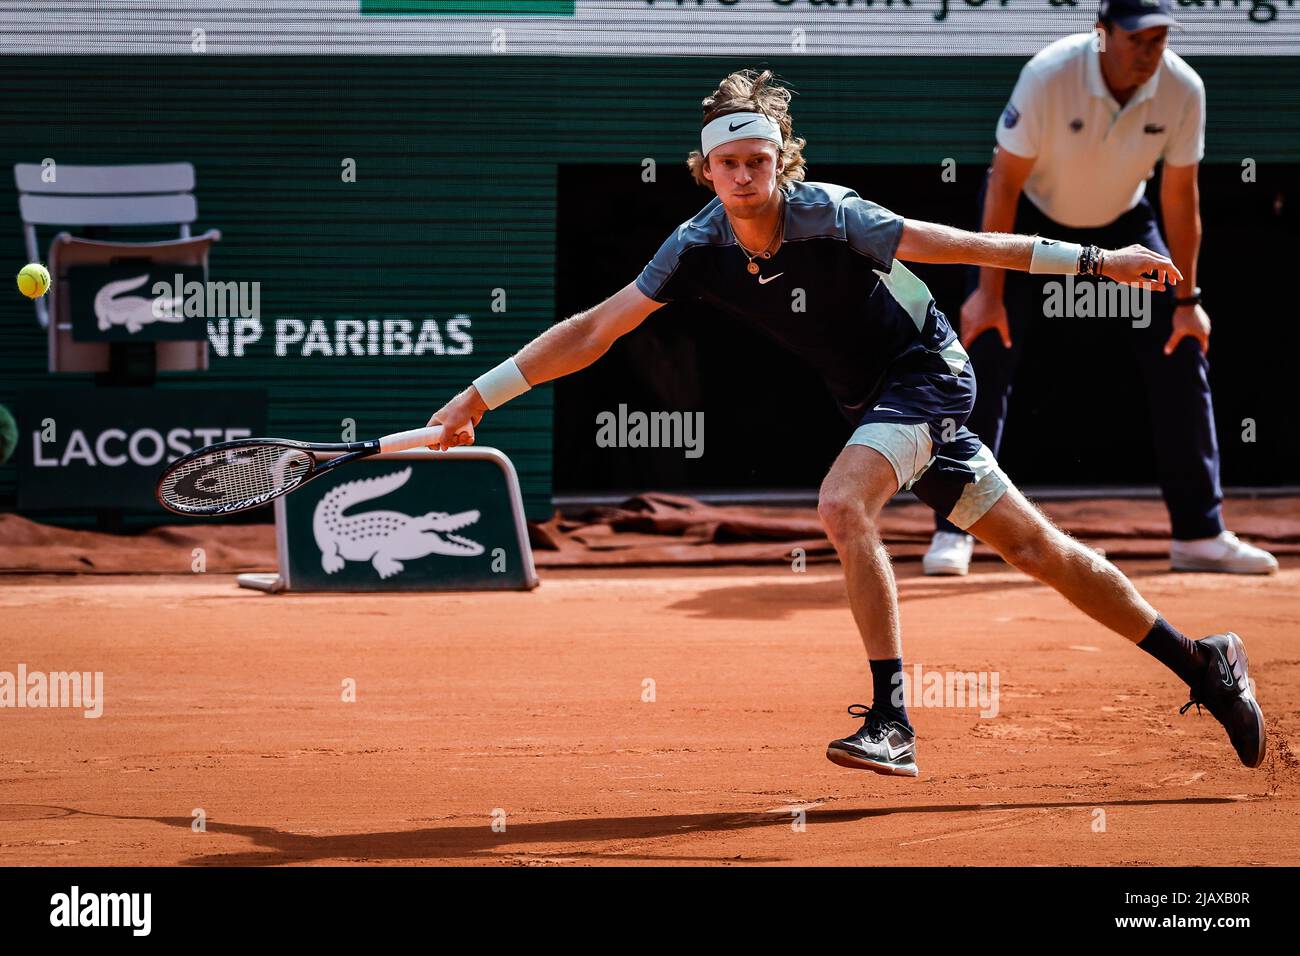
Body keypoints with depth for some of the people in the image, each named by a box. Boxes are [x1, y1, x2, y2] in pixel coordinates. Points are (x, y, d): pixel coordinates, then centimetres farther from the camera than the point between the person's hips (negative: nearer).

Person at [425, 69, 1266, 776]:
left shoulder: (827, 216, -24)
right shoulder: (699, 249, -9)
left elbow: (960, 246, -21)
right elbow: (593, 331, -5)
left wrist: (1097, 261, -22)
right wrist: (480, 396, -10)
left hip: (927, 371, -6)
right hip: (873, 399, 6)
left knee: (843, 503, -29)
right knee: (1031, 545, 10)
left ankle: (891, 723, -25)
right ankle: (1202, 666, 22)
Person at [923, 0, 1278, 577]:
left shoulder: (1183, 90, -22)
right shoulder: (1049, 76, -32)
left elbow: (1179, 197, -10)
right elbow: (1005, 184, -25)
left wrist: (1186, 299, -7)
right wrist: (989, 291, -25)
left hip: (1121, 224, 3)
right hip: (1031, 217, -3)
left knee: (1181, 356, -4)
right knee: (987, 358, -15)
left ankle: (1199, 535, 5)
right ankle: (953, 532, -7)